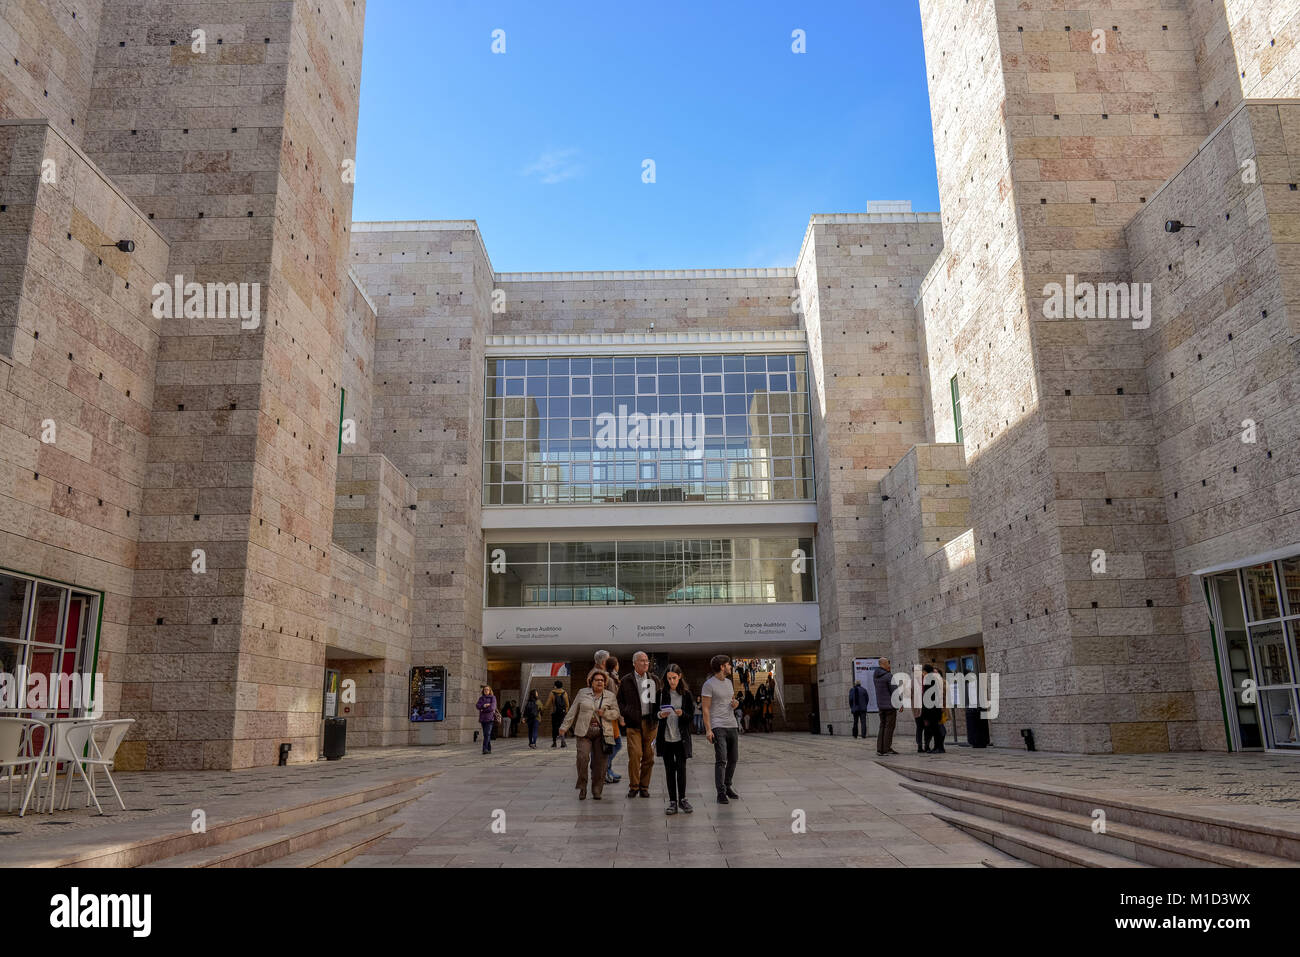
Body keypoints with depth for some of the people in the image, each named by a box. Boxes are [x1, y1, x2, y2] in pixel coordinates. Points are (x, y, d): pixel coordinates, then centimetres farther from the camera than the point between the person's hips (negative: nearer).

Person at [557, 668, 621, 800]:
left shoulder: (610, 696, 11)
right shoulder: (582, 693, 9)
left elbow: (616, 713, 10)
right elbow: (572, 711, 10)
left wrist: (605, 713, -9)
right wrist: (564, 727, 6)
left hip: (602, 733, 1)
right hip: (584, 732, -1)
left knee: (599, 762, 0)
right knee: (583, 758, -15)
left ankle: (597, 791, 13)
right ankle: (582, 787, 2)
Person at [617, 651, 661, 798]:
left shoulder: (654, 679, 11)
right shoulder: (626, 681, 5)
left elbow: (659, 699, 16)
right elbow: (620, 701, 10)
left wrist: (657, 714, 4)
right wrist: (625, 714, -4)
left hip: (650, 722, 2)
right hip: (633, 723, -2)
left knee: (649, 756, 4)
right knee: (635, 754, -11)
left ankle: (644, 787, 16)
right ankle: (633, 786, 2)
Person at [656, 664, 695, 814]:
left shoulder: (686, 694, 1)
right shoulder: (661, 693, 2)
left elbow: (692, 716, 2)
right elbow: (653, 713, 6)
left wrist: (682, 714, -18)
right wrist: (660, 715, -16)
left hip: (681, 737, -1)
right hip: (666, 737, 1)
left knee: (681, 768, -2)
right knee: (669, 769, 5)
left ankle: (682, 799, 14)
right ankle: (673, 802, 13)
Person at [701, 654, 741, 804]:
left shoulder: (729, 682, 15)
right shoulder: (709, 685, -8)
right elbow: (706, 709, -10)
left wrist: (735, 703, 1)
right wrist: (708, 730, -16)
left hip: (732, 726, 8)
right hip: (718, 727, -7)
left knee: (733, 759, 11)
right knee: (721, 760, -12)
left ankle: (727, 787, 25)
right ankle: (721, 793, -9)